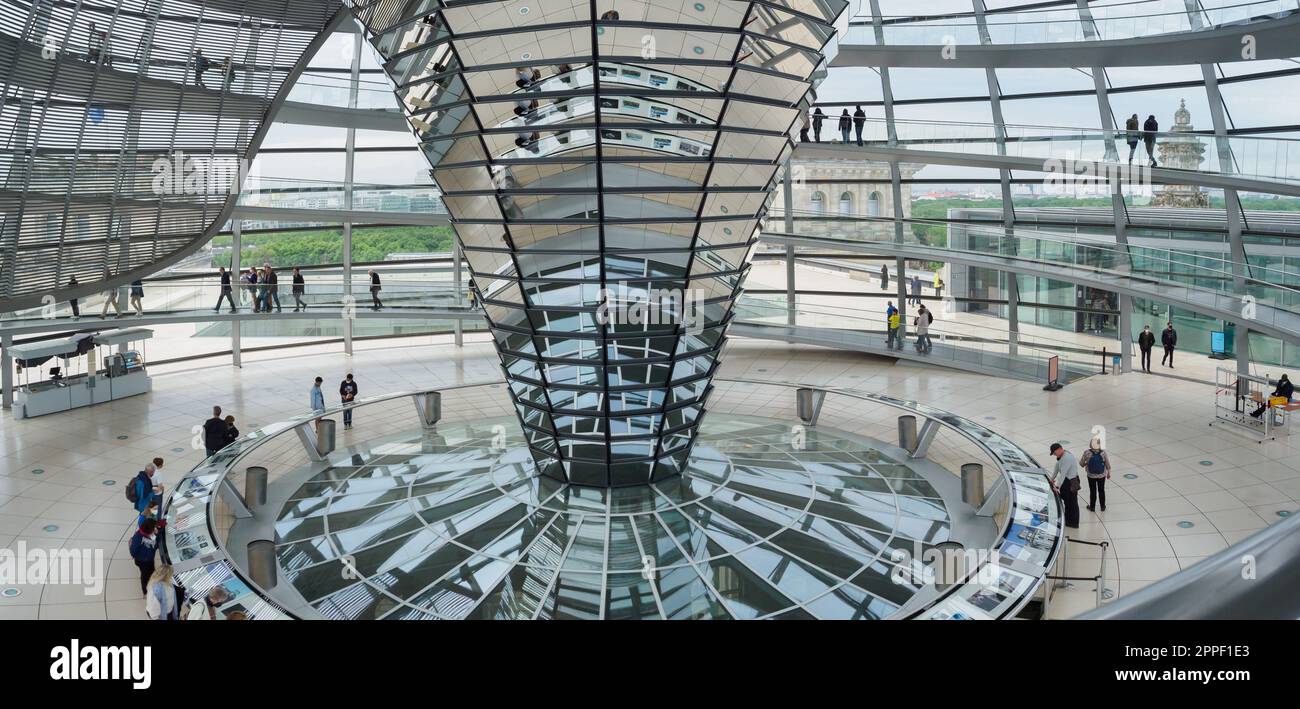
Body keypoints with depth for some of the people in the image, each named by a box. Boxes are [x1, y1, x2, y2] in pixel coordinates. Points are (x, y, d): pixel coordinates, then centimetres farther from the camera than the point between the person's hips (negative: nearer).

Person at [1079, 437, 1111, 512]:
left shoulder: (1087, 453, -22)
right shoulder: (1103, 453, -20)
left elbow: (1081, 464, -10)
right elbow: (1108, 465, -8)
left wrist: (1085, 464, 14)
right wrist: (1108, 473, 9)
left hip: (1091, 476, -1)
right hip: (1101, 476, 1)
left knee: (1092, 491, 17)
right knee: (1101, 490, 20)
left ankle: (1092, 507, 32)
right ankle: (1103, 507, 35)